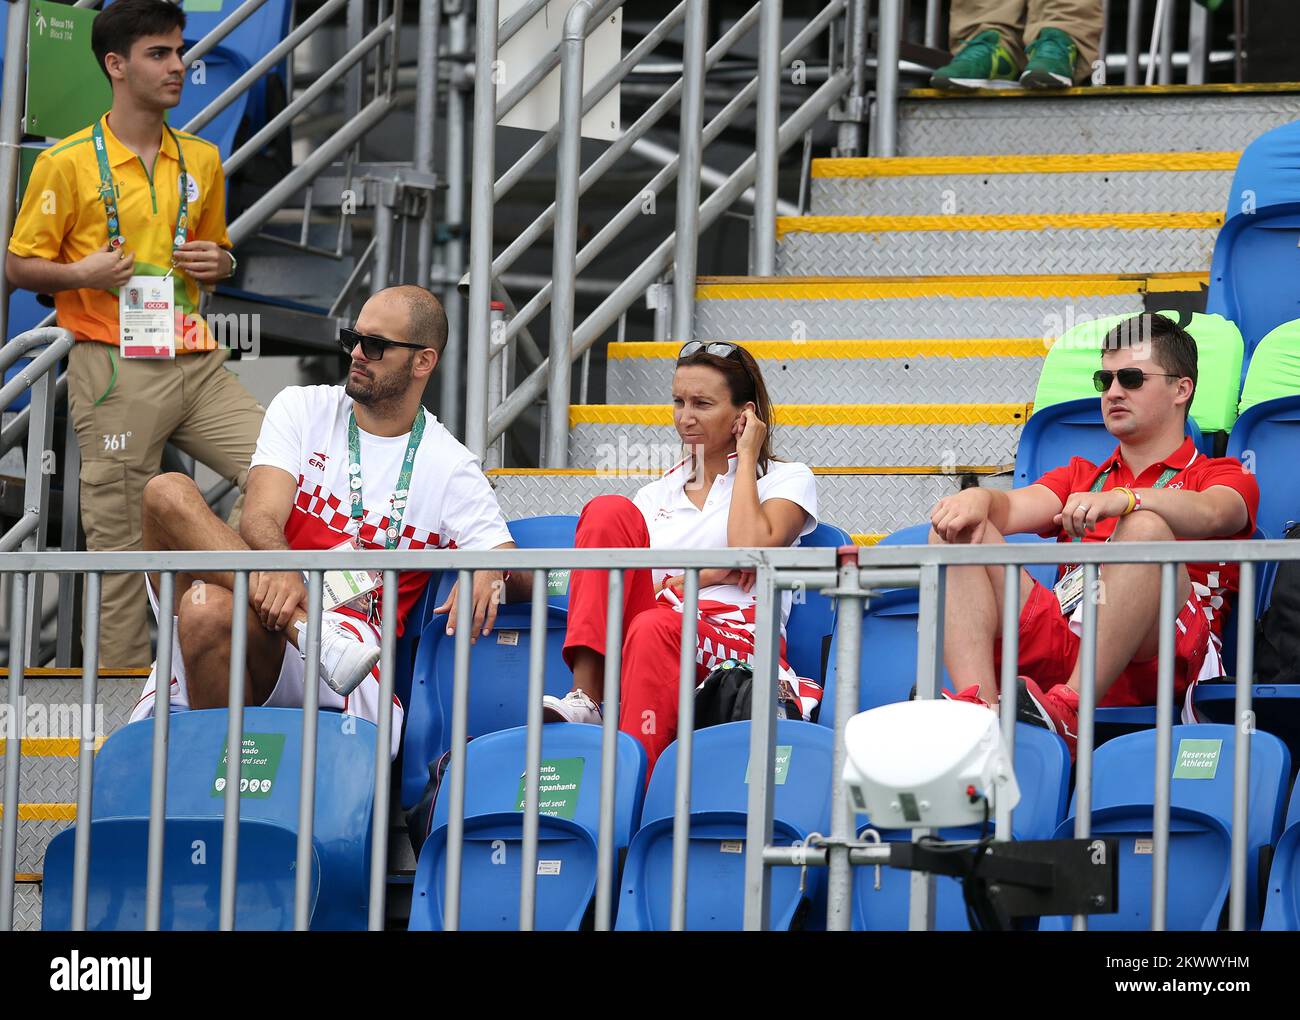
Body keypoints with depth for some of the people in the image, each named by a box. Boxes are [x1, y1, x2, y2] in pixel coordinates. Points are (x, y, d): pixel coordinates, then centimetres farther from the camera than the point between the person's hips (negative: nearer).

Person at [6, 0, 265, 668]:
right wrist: (81, 273, -18)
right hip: (115, 368, -5)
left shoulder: (201, 159, 13)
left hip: (195, 362, 5)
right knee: (120, 541, -2)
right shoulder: (68, 163, -3)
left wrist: (219, 263, 2)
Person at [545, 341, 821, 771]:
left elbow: (749, 550, -8)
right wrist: (709, 573, -6)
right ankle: (585, 697, -32)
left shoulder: (788, 480, 14)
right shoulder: (657, 494, 25)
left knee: (654, 628, -38)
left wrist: (747, 458, 3)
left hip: (741, 642, -4)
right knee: (609, 510, -17)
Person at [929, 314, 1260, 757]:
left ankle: (1068, 710, -43)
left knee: (1145, 527, -31)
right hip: (1060, 638, 5)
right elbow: (1016, 508, 13)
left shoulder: (1222, 475, 19)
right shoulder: (1081, 476, 35)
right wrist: (980, 499, -12)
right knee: (955, 527, -9)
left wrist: (1123, 499, -27)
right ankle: (977, 708, -35)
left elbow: (1210, 514, -7)